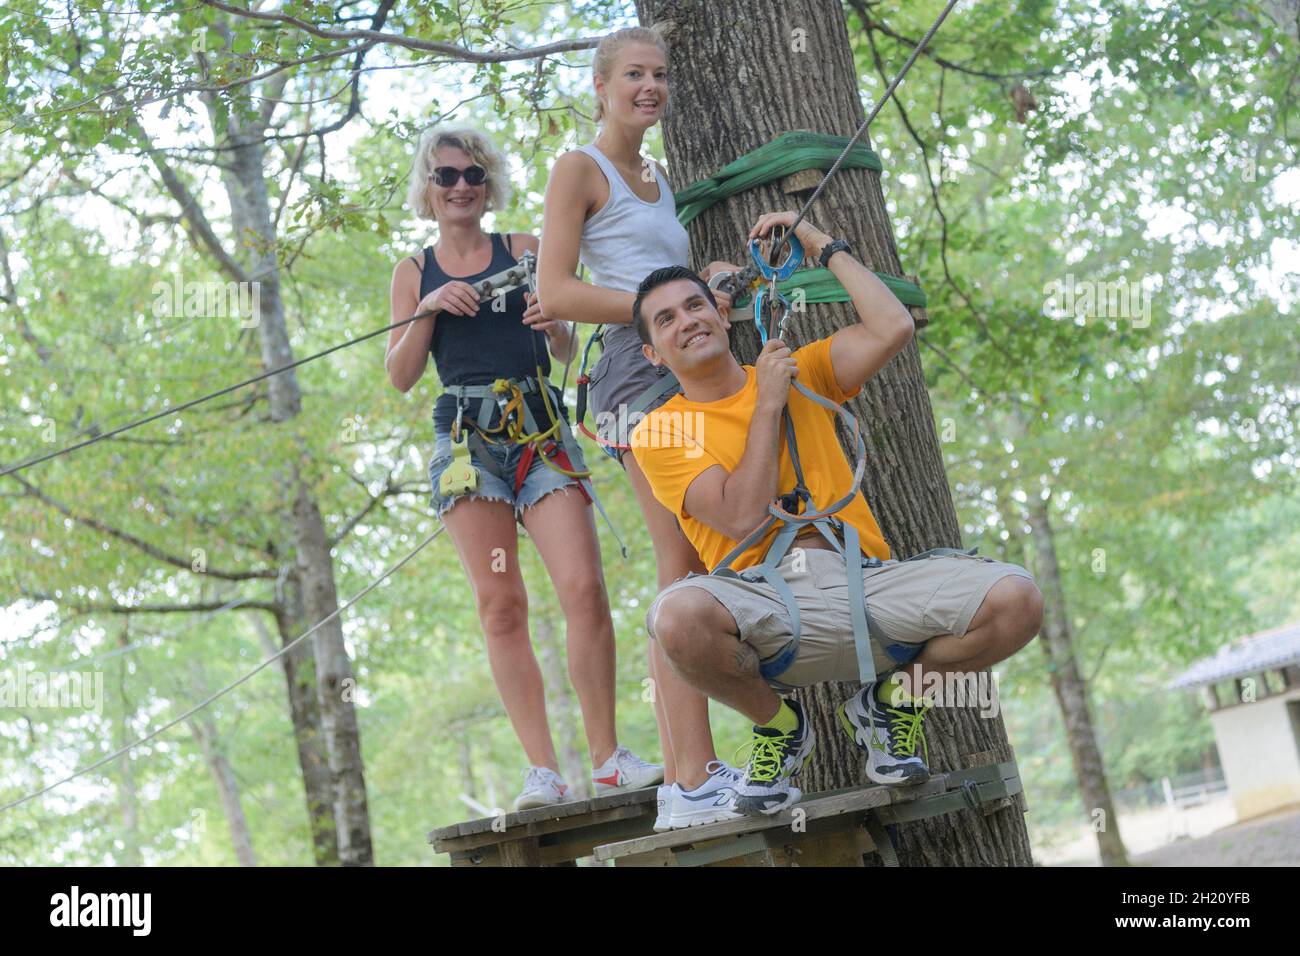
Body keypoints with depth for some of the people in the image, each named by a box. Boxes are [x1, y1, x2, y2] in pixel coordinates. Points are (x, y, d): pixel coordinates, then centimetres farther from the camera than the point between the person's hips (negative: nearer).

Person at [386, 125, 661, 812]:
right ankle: (542, 770, -4)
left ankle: (607, 759, -4)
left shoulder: (525, 251, 14)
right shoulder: (415, 272, 14)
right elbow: (400, 376, 8)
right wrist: (429, 309, -6)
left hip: (540, 426, 0)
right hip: (467, 437, 0)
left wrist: (553, 323, -9)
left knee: (584, 588, -13)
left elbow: (567, 353, 13)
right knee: (500, 605, -5)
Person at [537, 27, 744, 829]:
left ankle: (683, 776, 5)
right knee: (687, 571, -16)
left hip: (687, 373, 8)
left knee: (693, 577, 3)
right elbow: (554, 294, -9)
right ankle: (696, 779, -18)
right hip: (641, 375, -8)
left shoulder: (659, 180, 26)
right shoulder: (579, 170, 2)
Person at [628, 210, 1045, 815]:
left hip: (867, 580, 3)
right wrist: (767, 405, 0)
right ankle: (778, 722, -4)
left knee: (1015, 599, -23)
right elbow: (742, 517, -8)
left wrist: (822, 245, 13)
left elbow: (892, 328, 3)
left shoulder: (800, 373, 20)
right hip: (767, 602, -3)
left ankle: (889, 698, 6)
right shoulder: (659, 432, 8)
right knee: (679, 614, -39)